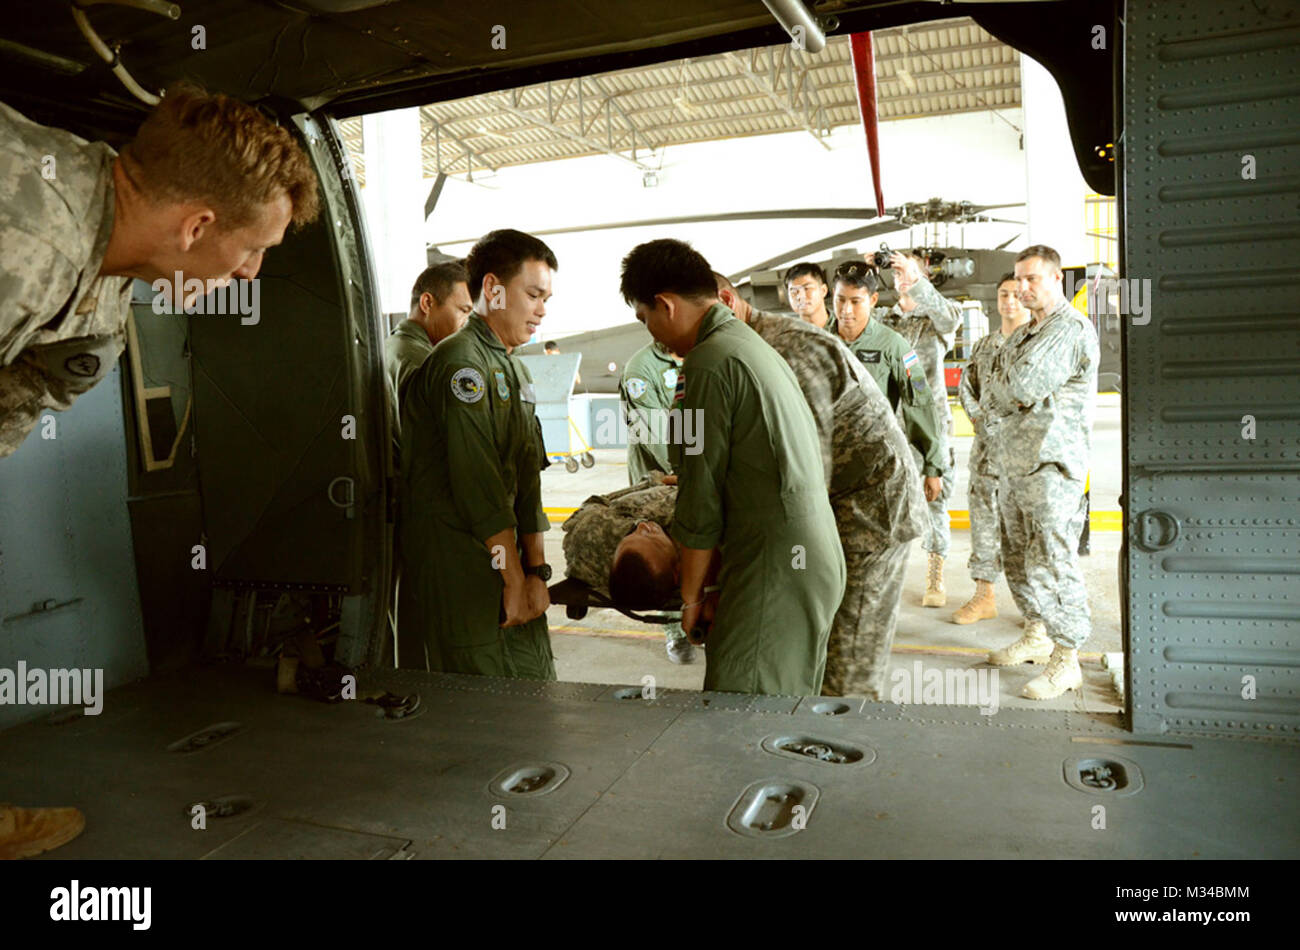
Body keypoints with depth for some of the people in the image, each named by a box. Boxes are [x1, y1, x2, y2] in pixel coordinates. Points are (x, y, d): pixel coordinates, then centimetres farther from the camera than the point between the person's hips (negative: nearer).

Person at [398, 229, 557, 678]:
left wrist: (536, 572, 6)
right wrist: (514, 581, -14)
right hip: (461, 577, -8)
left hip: (506, 562, 9)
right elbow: (478, 483, -18)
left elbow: (527, 480, 13)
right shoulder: (460, 361, -12)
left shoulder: (517, 372, 17)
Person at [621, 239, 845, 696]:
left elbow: (701, 494, -11)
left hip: (775, 570, -10)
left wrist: (691, 595, 1)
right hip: (814, 556, 10)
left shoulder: (711, 362, -12)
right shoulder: (752, 345, 18)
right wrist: (720, 586, 19)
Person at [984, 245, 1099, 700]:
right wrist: (1000, 408, -3)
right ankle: (1039, 635, 30)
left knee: (1051, 559, -8)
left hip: (1050, 462, -9)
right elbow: (996, 393, 19)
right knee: (1020, 557, 15)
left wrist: (1003, 384, 0)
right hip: (1014, 459, 10)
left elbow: (1024, 385, -21)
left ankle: (1066, 658, 1)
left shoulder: (1071, 329, -11)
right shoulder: (1026, 332, 20)